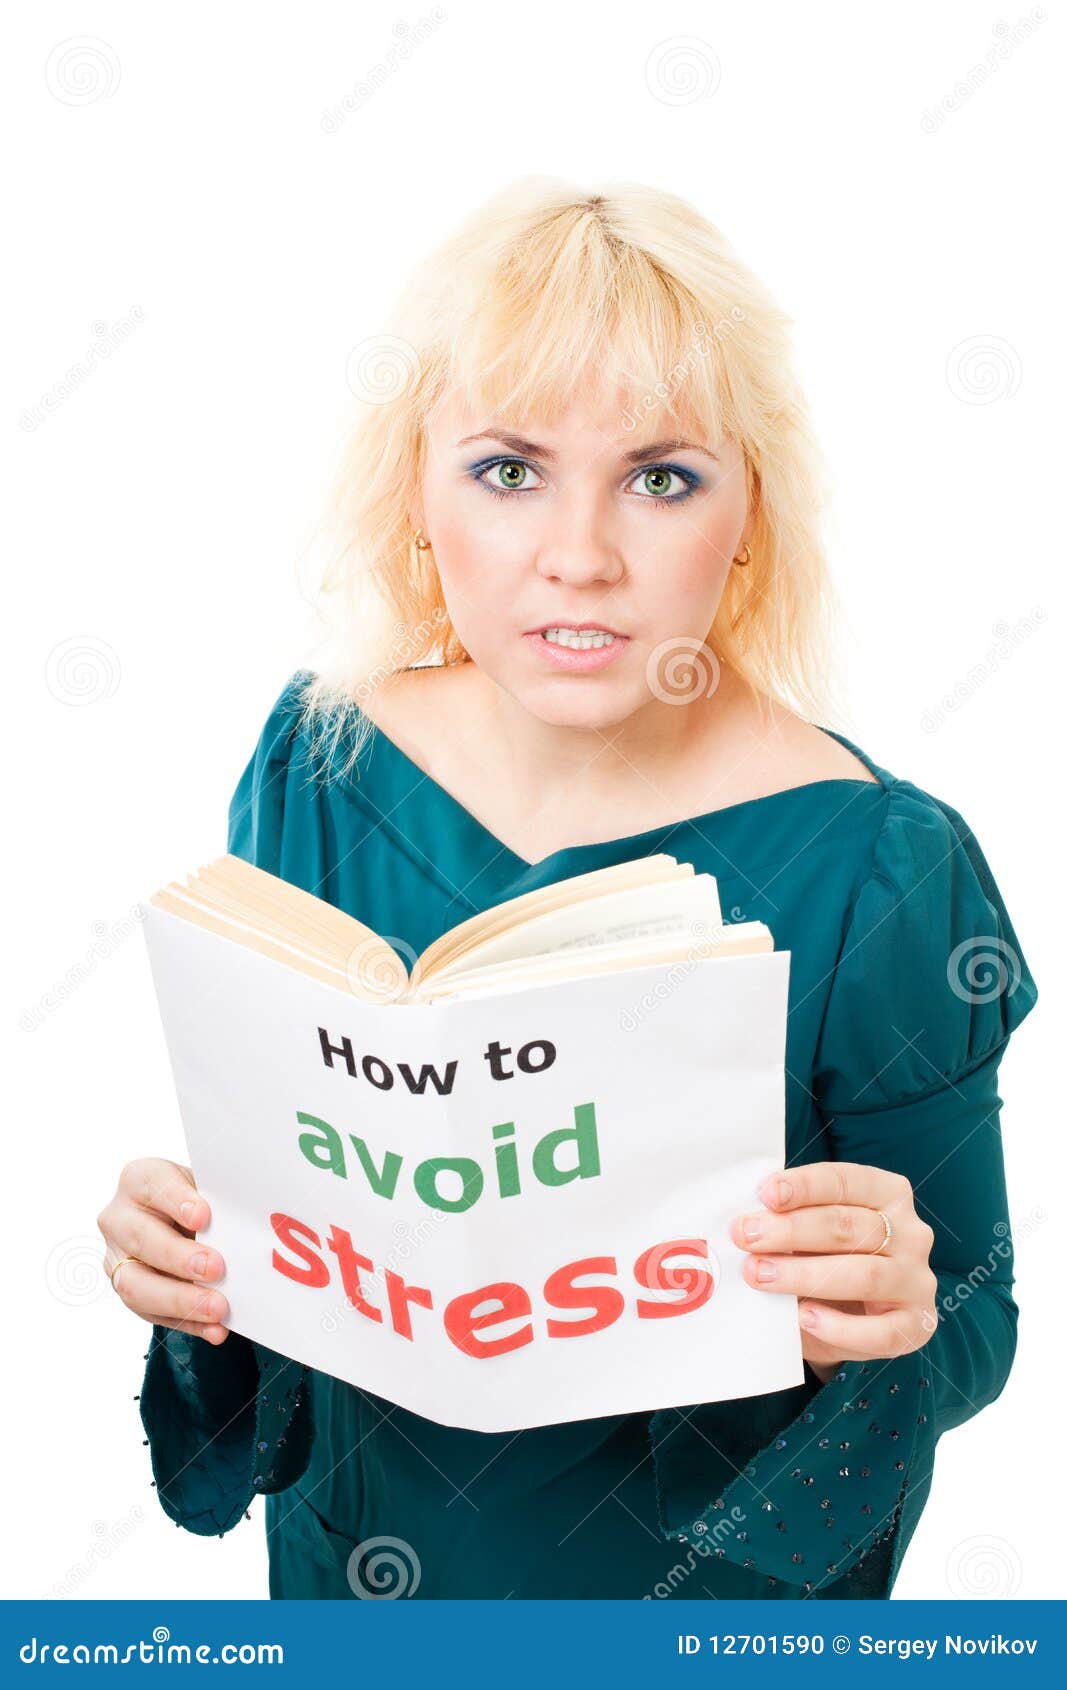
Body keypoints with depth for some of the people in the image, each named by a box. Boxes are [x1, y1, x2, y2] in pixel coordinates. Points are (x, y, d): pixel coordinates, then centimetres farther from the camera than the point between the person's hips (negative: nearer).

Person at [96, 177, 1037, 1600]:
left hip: (709, 1579, -2)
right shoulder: (317, 761, -15)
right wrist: (181, 1240, -21)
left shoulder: (875, 871, -25)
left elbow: (973, 1333, -14)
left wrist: (886, 1323, -35)